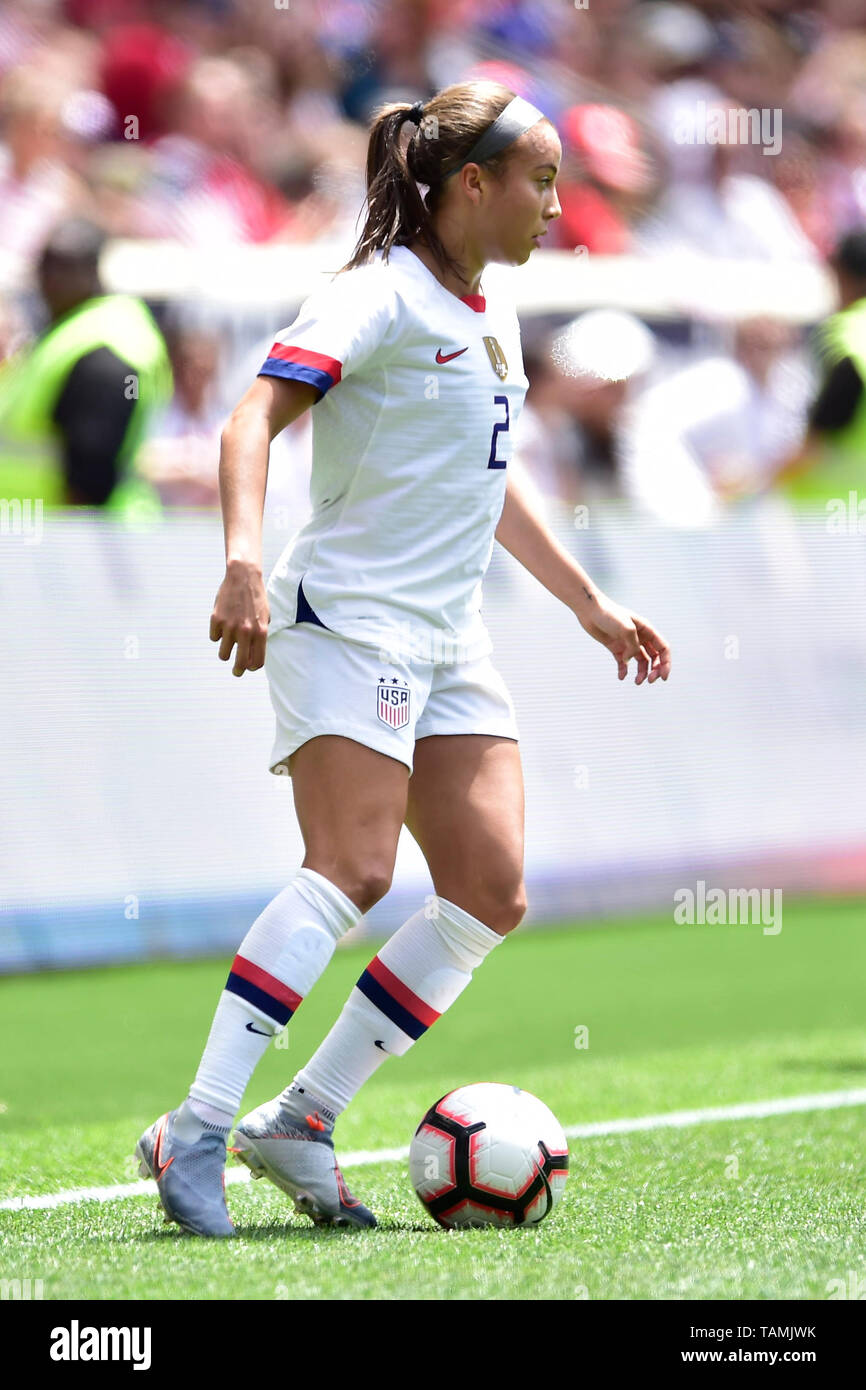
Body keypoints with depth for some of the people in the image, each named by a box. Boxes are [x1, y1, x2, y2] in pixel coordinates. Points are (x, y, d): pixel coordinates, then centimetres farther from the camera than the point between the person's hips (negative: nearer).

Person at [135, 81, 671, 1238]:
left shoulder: (494, 319, 18)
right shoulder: (379, 297, -9)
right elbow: (255, 419, -20)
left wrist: (591, 605, 33)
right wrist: (244, 559, -36)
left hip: (449, 641, 9)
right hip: (349, 617, -9)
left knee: (490, 893, -3)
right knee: (352, 870, -22)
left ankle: (301, 1122, 2)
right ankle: (198, 1132, -21)